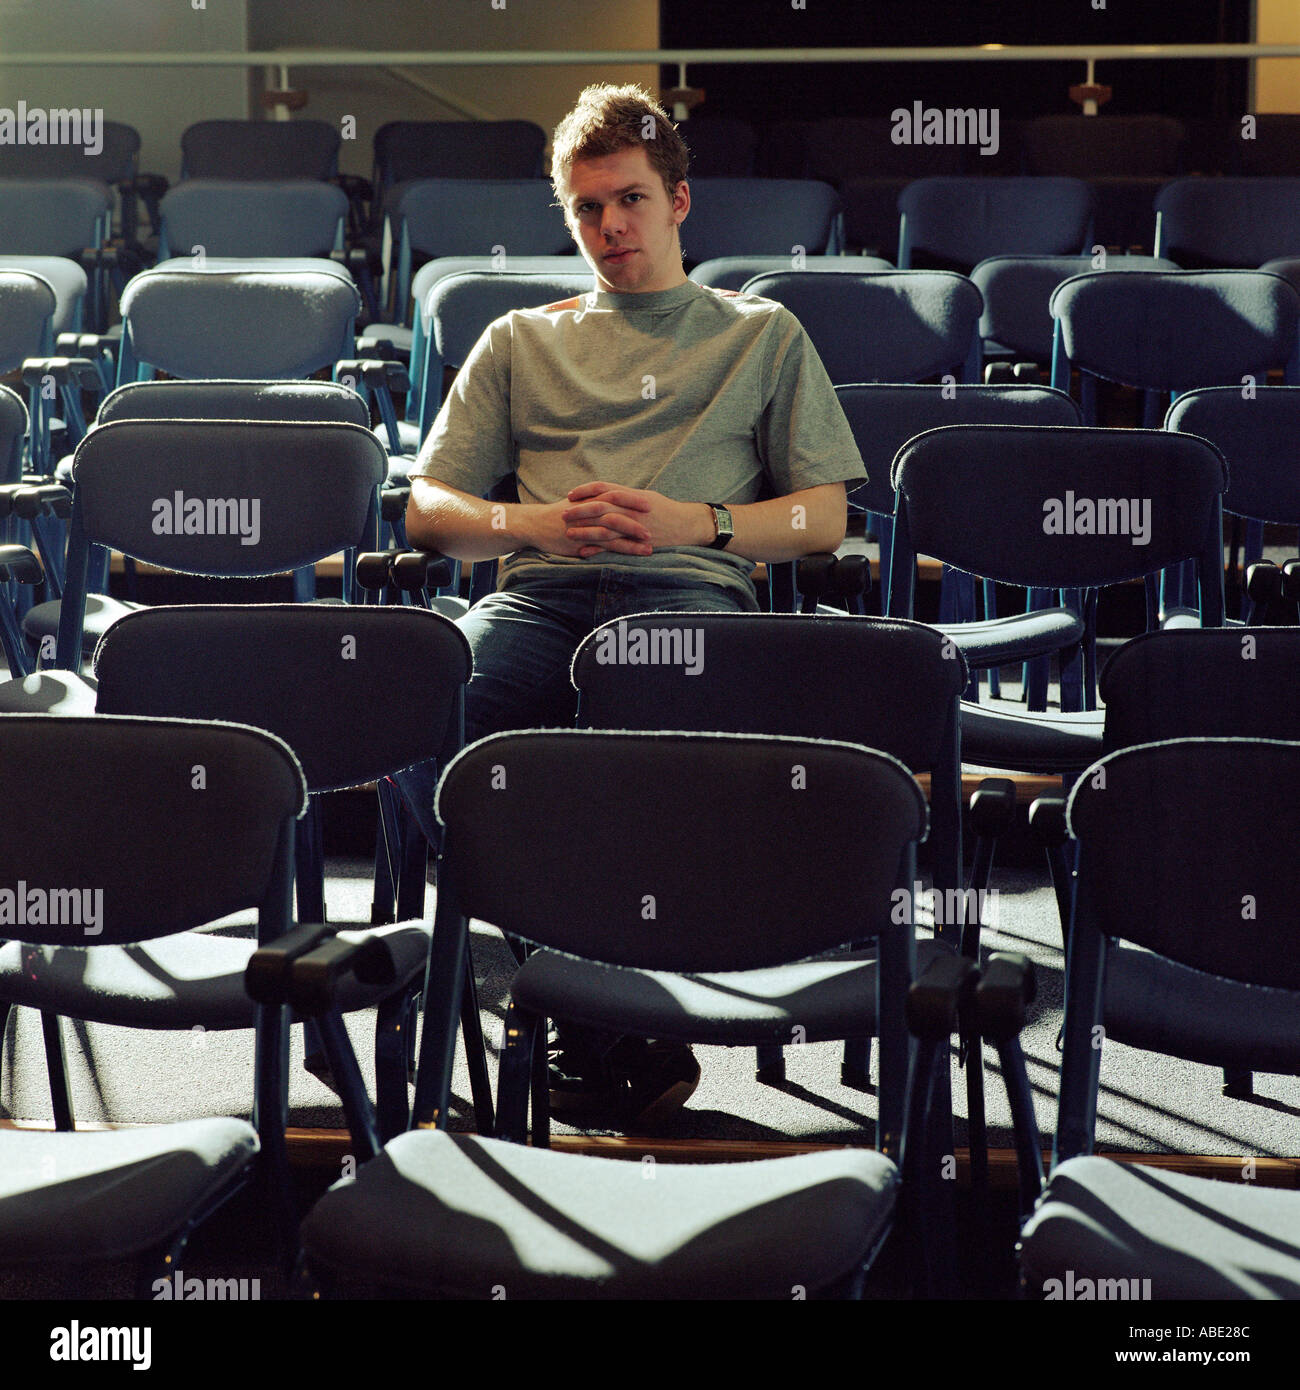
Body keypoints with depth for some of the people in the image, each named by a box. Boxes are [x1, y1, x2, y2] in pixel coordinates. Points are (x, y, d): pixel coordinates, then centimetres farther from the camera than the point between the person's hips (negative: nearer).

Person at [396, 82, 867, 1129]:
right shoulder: (521, 341, 30)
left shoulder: (762, 334, 26)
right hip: (539, 594, 2)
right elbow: (429, 507, 22)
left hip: (692, 592, -2)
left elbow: (823, 516, 16)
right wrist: (537, 522, 0)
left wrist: (694, 521, -3)